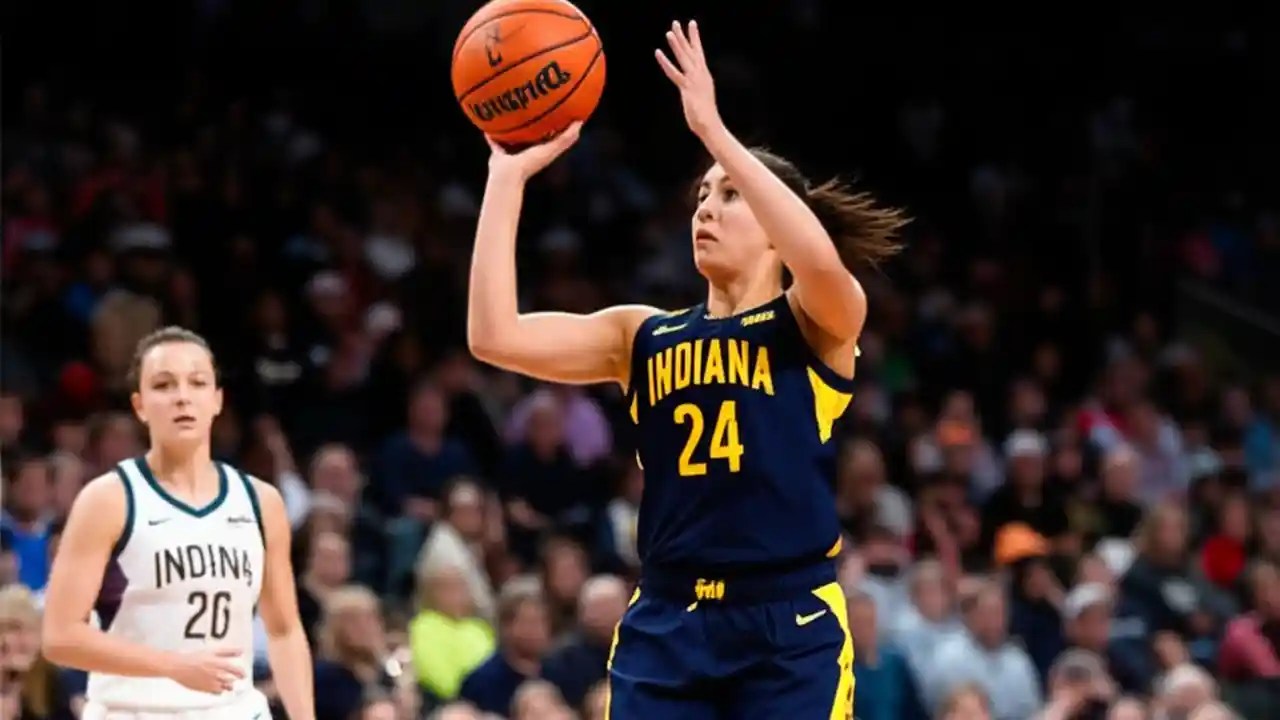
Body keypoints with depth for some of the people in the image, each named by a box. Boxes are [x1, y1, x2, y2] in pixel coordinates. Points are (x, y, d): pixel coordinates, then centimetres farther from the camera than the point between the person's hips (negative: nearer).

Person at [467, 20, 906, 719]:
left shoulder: (816, 327, 1)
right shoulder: (645, 337, 12)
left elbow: (821, 259, -25)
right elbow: (494, 336, 0)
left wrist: (712, 129, -24)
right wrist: (508, 176, -3)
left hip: (791, 633, -4)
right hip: (664, 631, 4)